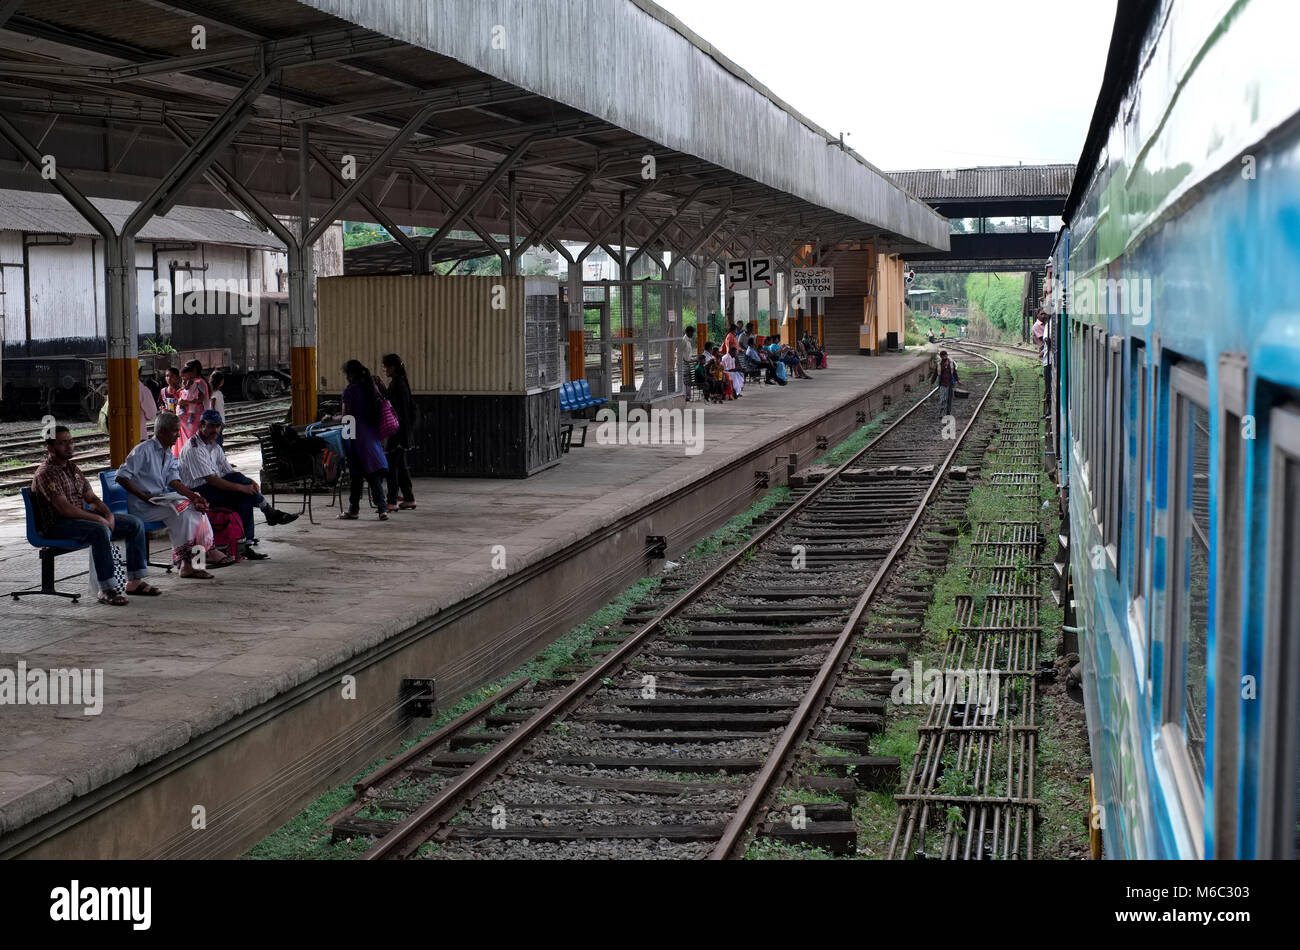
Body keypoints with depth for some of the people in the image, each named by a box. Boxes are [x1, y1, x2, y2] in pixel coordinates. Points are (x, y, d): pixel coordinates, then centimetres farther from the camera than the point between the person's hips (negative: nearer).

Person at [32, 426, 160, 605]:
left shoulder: (72, 467, 16)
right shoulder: (46, 473, -13)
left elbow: (91, 498, 16)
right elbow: (65, 509, -22)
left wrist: (108, 514, -4)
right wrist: (99, 518, -20)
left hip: (82, 516, 9)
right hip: (58, 524, -9)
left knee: (135, 523, -1)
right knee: (101, 531, -37)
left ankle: (135, 581, -3)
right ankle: (107, 589, -34)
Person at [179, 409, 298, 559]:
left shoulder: (215, 447, 14)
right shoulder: (193, 448, -14)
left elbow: (229, 471, 11)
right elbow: (211, 479, -22)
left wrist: (249, 482, -10)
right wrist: (241, 486, -26)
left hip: (214, 490, 8)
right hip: (196, 493, -8)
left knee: (245, 498, -21)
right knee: (237, 478, -26)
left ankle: (246, 544, -25)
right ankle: (269, 512, -15)